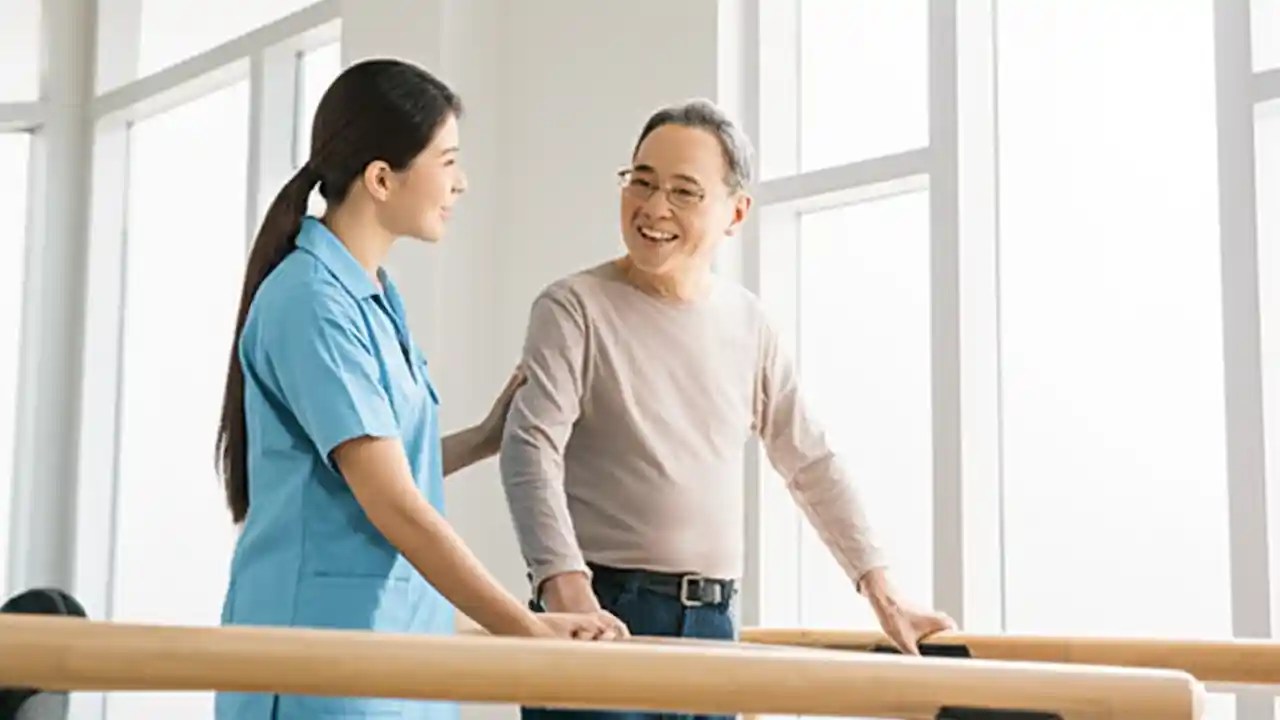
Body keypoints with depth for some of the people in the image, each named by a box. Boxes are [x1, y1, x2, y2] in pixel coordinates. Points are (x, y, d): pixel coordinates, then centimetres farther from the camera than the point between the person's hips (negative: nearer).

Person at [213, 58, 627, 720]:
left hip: (394, 641, 9)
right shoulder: (313, 303, -15)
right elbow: (392, 505, -21)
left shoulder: (374, 295, 13)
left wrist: (486, 440, 20)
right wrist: (526, 629, -22)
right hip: (324, 639, -9)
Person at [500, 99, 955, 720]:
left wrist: (882, 593, 12)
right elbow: (531, 450, -16)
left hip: (712, 622, 5)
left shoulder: (747, 323, 11)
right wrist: (566, 588, -31)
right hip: (599, 614, -5)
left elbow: (812, 463, 16)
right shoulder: (575, 307, -5)